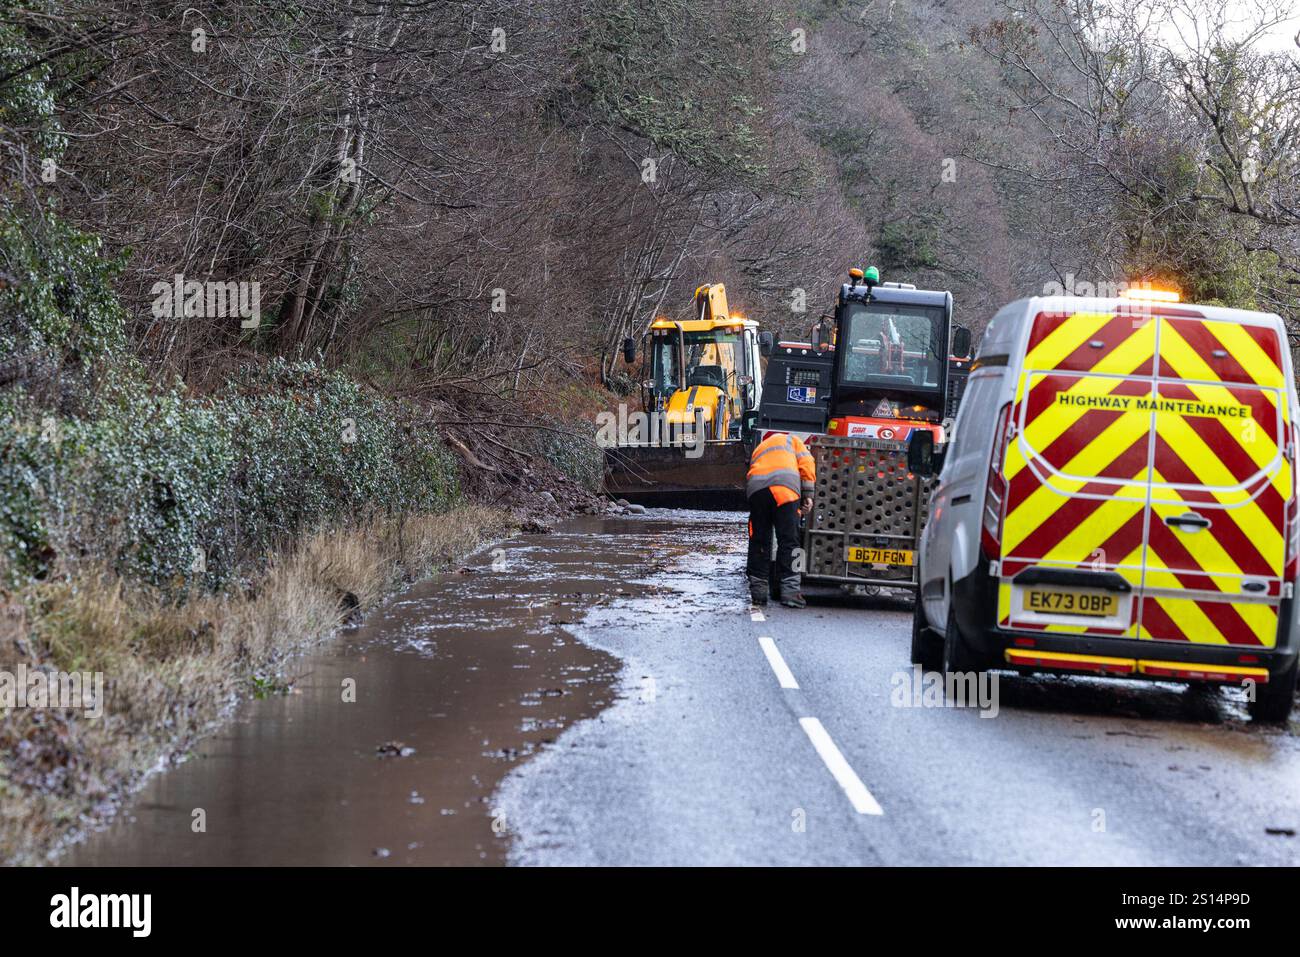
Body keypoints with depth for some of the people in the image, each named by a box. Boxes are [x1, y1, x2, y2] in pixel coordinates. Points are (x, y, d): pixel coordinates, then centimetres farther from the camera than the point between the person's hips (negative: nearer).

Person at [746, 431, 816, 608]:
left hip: (756, 487, 4)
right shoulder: (791, 440, 29)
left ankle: (758, 591, 11)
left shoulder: (758, 449, 41)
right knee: (788, 541, -5)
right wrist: (808, 494, 11)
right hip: (784, 487, -4)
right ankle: (789, 591, -12)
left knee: (759, 541, 11)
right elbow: (806, 463, 12)